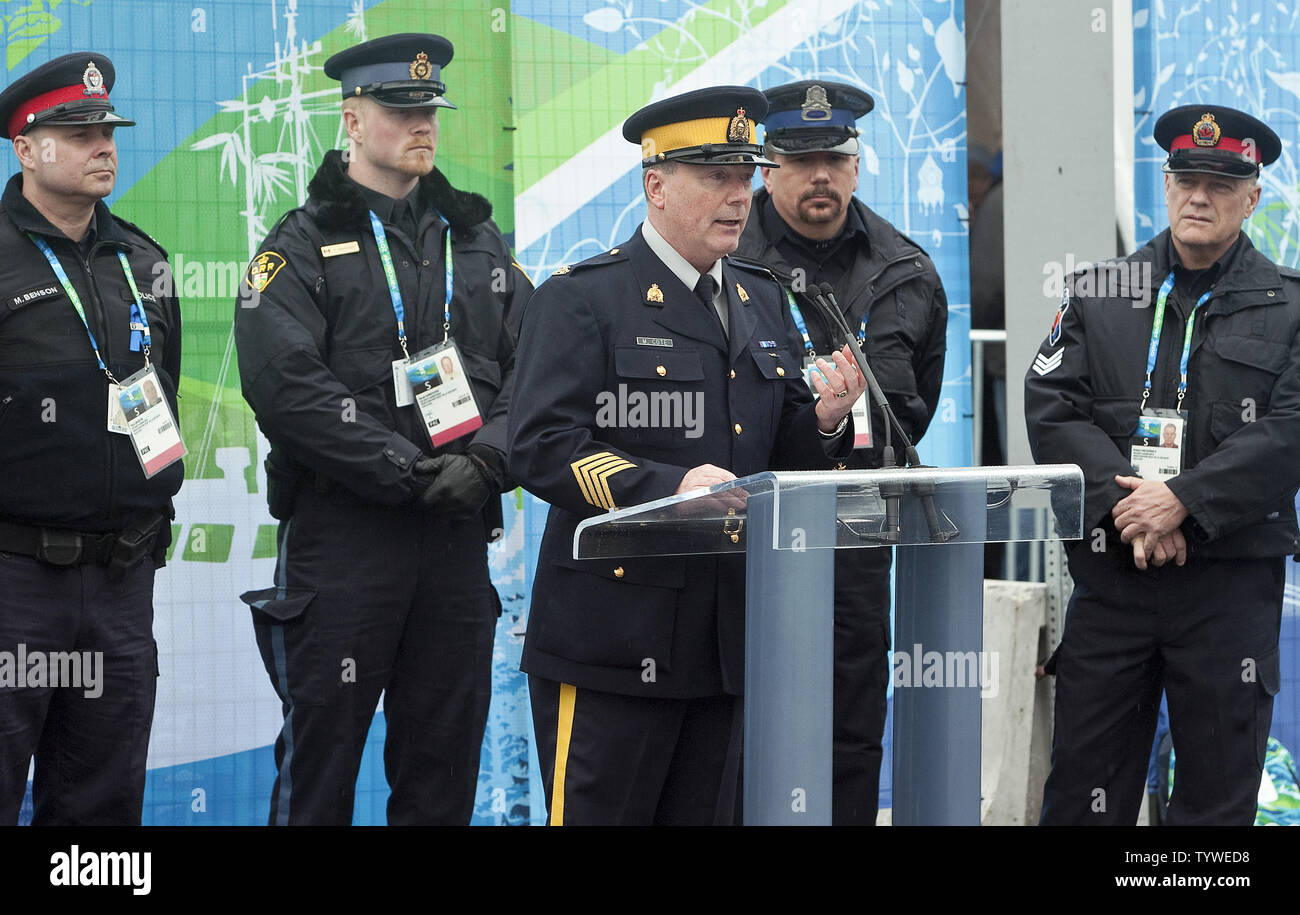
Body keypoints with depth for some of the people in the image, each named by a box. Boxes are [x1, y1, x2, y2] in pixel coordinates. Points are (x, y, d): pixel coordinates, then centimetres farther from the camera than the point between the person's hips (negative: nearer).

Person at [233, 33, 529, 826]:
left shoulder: (476, 240, 15)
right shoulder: (304, 246, -1)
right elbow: (287, 385, -13)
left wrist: (484, 462, -10)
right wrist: (407, 472, -17)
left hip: (459, 535, 5)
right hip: (341, 530, -4)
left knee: (446, 760, 9)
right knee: (321, 755, -1)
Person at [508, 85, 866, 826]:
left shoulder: (762, 301, 17)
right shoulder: (580, 299, -4)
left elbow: (781, 454, 18)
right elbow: (543, 450, -15)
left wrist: (826, 420, -5)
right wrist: (668, 486, -27)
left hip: (730, 640, 6)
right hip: (614, 641, -6)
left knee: (706, 814, 10)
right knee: (601, 813, -3)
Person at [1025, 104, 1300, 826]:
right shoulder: (1097, 294, 10)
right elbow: (1051, 410, 0)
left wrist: (1183, 502, -17)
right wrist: (1127, 505, -14)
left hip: (1233, 580, -1)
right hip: (1111, 575, 1)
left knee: (1219, 793, 6)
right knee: (1084, 790, 4)